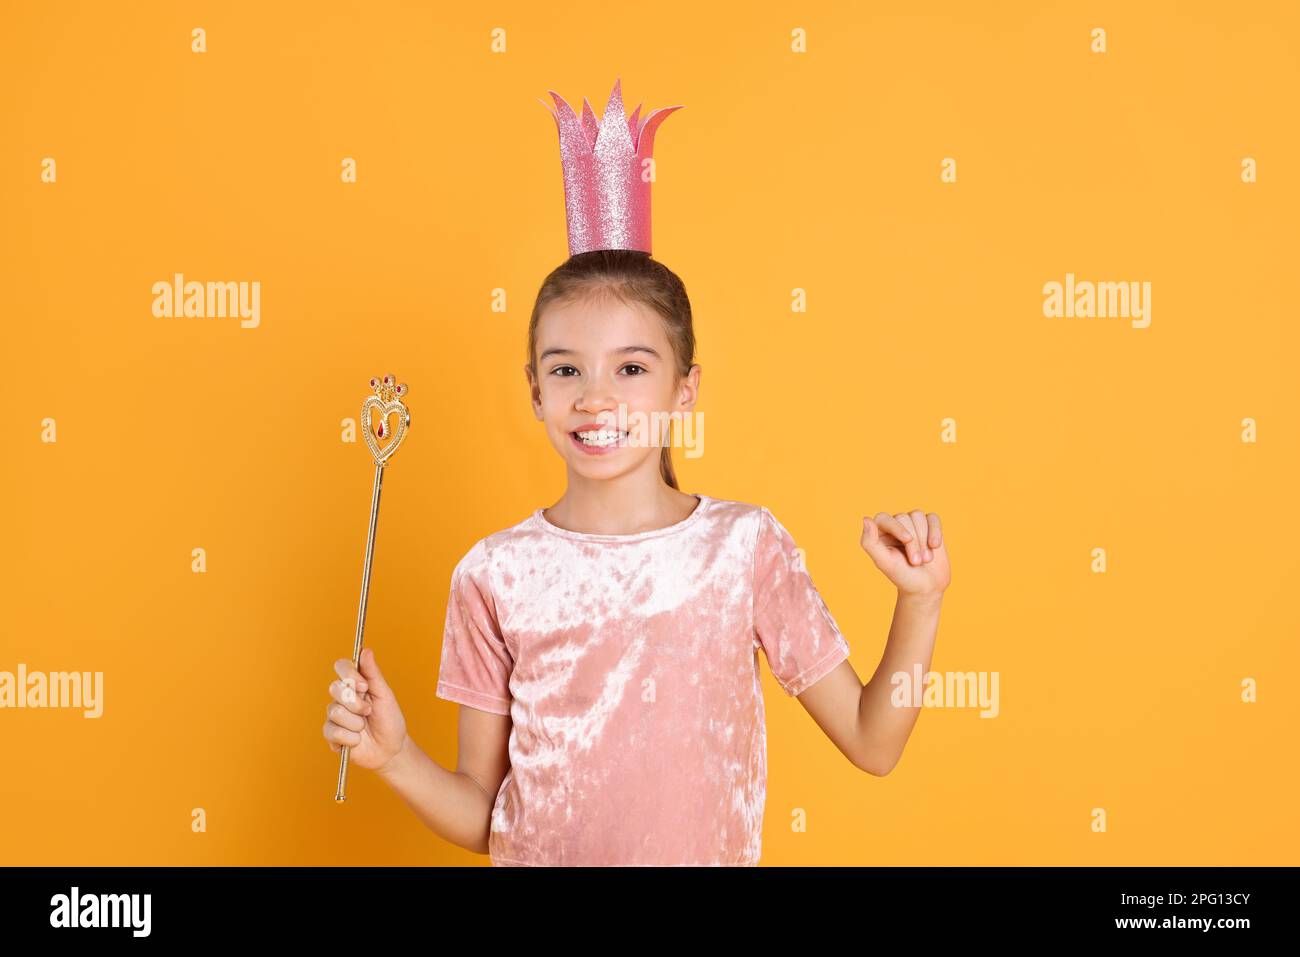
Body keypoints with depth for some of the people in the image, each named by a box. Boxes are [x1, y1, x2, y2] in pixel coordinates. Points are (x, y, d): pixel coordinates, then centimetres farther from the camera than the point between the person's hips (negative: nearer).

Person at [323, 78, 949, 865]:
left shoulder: (747, 545, -11)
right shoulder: (495, 573, -11)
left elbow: (871, 743, -6)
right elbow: (483, 819, -3)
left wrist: (921, 600, -17)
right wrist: (393, 755, -20)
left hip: (714, 853, 1)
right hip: (541, 857, 0)